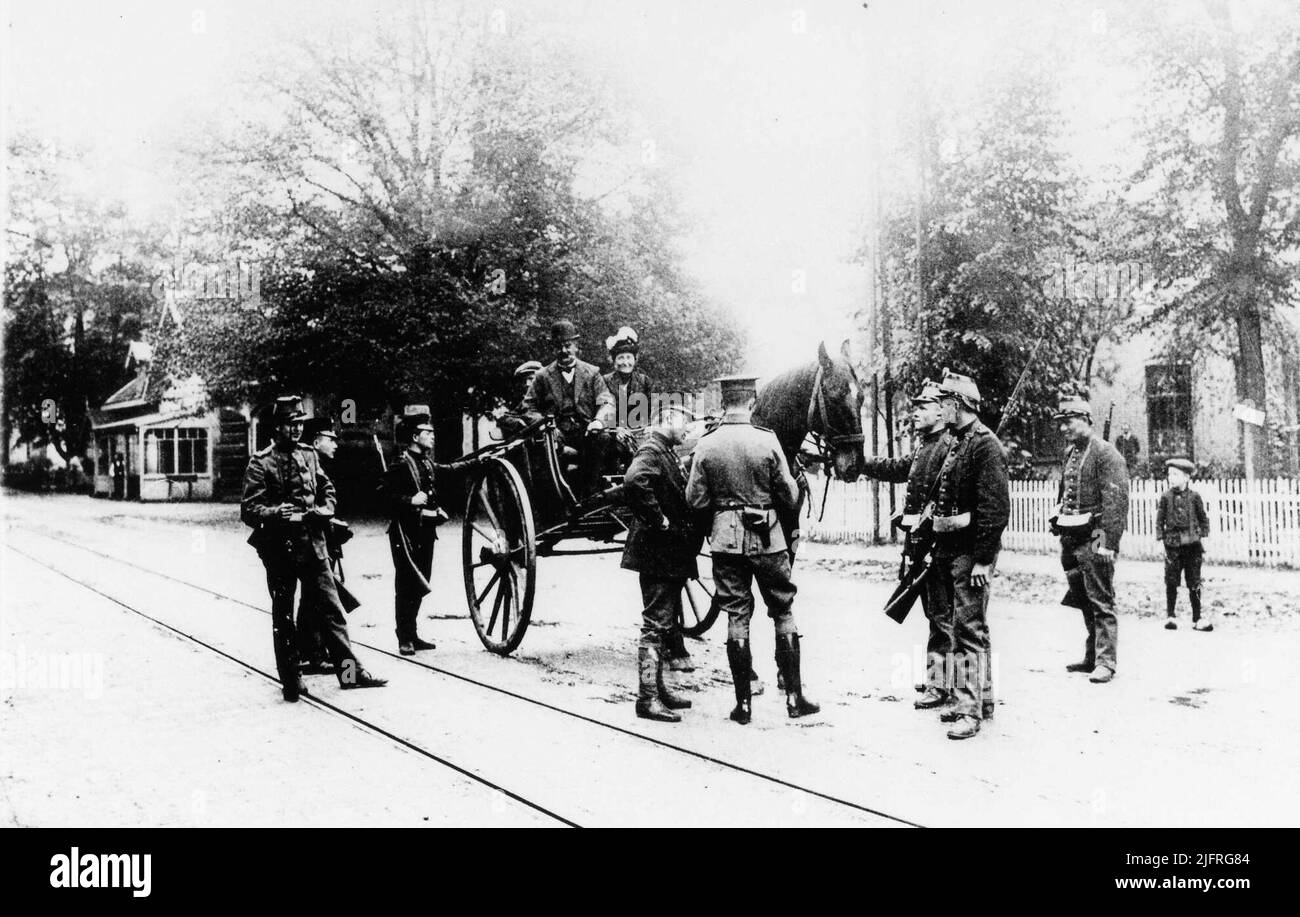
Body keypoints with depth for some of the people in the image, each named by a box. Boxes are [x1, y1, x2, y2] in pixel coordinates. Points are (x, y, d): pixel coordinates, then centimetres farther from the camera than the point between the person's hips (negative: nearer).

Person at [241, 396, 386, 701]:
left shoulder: (309, 455, 10)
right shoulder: (261, 463, -5)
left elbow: (327, 489, 19)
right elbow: (249, 510, -10)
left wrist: (323, 510, -2)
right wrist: (276, 512, -26)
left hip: (313, 545, 4)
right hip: (280, 548, -4)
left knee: (331, 608, 2)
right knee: (282, 617, 7)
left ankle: (349, 671, 5)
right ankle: (290, 680, 16)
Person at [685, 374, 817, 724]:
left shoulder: (706, 444, -6)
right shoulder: (767, 440, -10)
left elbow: (695, 499, -3)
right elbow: (791, 496, -4)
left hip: (726, 538, 1)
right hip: (768, 538, -1)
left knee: (737, 617, 7)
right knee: (783, 614, 11)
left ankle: (743, 703, 9)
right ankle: (794, 696, 13)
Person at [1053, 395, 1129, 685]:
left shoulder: (1106, 453, -10)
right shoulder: (1070, 453, 16)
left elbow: (1117, 501, -17)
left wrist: (1108, 542, -21)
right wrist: (1059, 525, 17)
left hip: (1093, 540, -8)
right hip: (1071, 541, 8)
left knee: (1101, 602, -6)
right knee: (1084, 602, 14)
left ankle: (1106, 662, -4)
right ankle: (1092, 657, 22)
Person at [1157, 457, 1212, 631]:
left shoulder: (1194, 496, 1)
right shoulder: (1166, 497, 2)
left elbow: (1203, 518, 9)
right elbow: (1160, 518, 5)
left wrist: (1203, 536, 3)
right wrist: (1161, 537, -2)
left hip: (1192, 544, 0)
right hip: (1173, 545, 0)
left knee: (1194, 584, 3)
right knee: (1171, 582, 2)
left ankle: (1197, 619, 10)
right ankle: (1170, 616, 13)